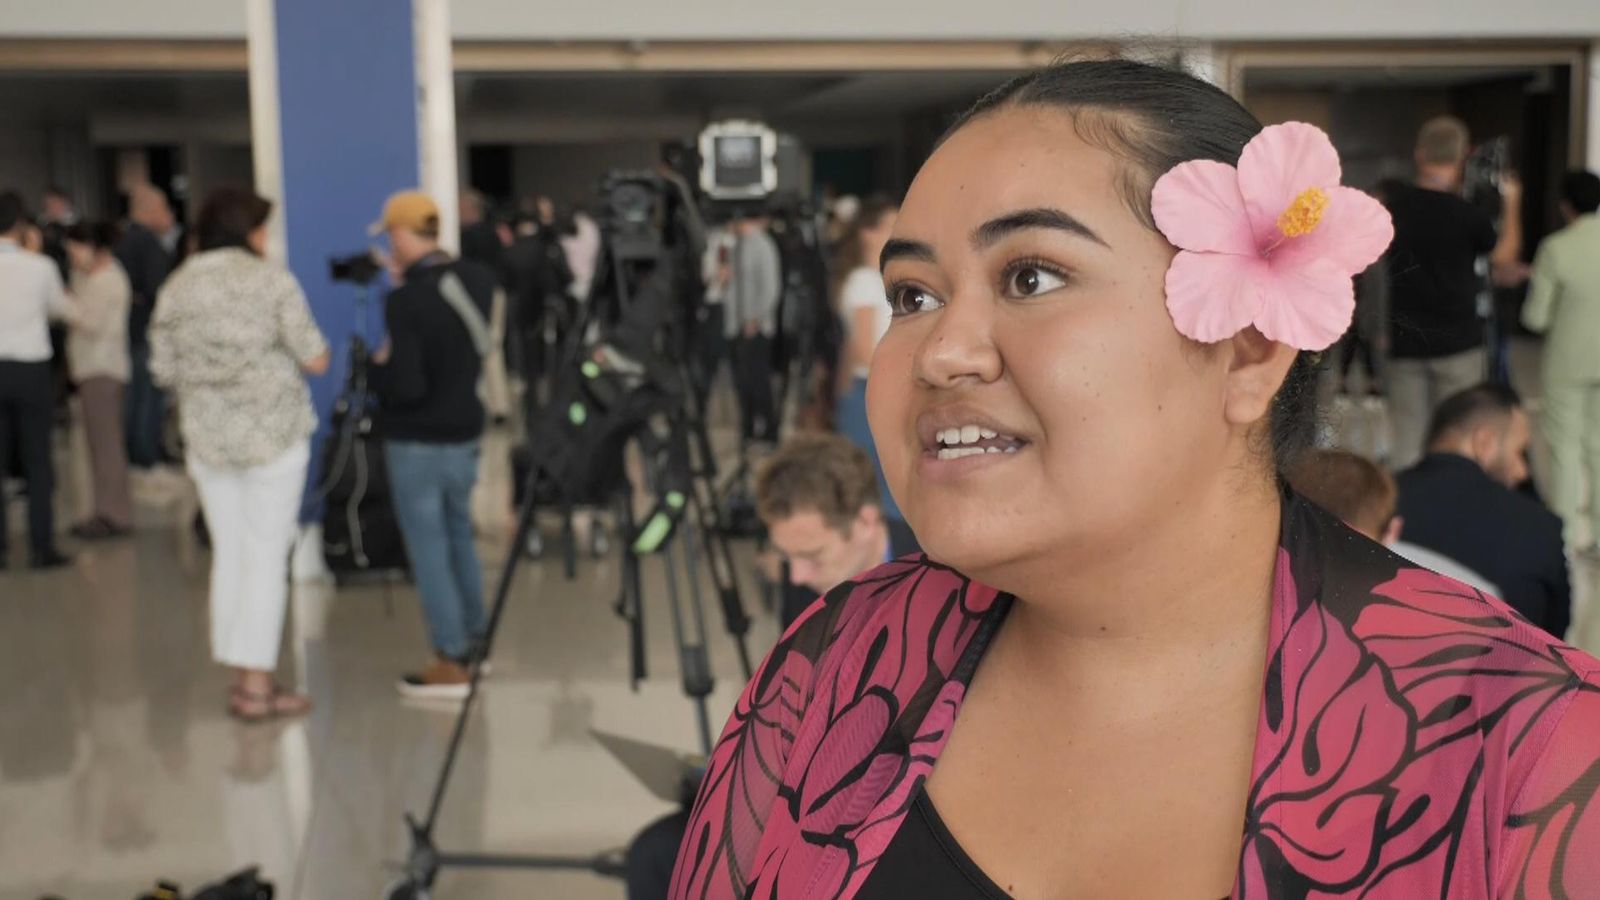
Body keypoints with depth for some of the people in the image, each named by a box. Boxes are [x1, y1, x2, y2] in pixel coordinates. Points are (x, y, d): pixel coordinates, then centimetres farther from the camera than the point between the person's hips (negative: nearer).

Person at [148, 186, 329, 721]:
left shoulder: (176, 288, 4)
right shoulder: (270, 280, -8)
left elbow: (163, 372, 6)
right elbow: (315, 361, -9)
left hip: (207, 439, 4)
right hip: (273, 435, -4)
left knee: (228, 554, 12)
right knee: (266, 556, 0)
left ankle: (241, 677, 16)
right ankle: (257, 685, 2)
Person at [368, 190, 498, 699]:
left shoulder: (405, 300, -21)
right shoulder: (477, 280, -1)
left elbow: (406, 387, -23)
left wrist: (379, 368, -1)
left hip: (416, 441, -7)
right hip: (465, 432, 7)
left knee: (428, 546, 1)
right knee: (458, 534, 21)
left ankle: (452, 664, 4)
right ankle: (473, 640, 30)